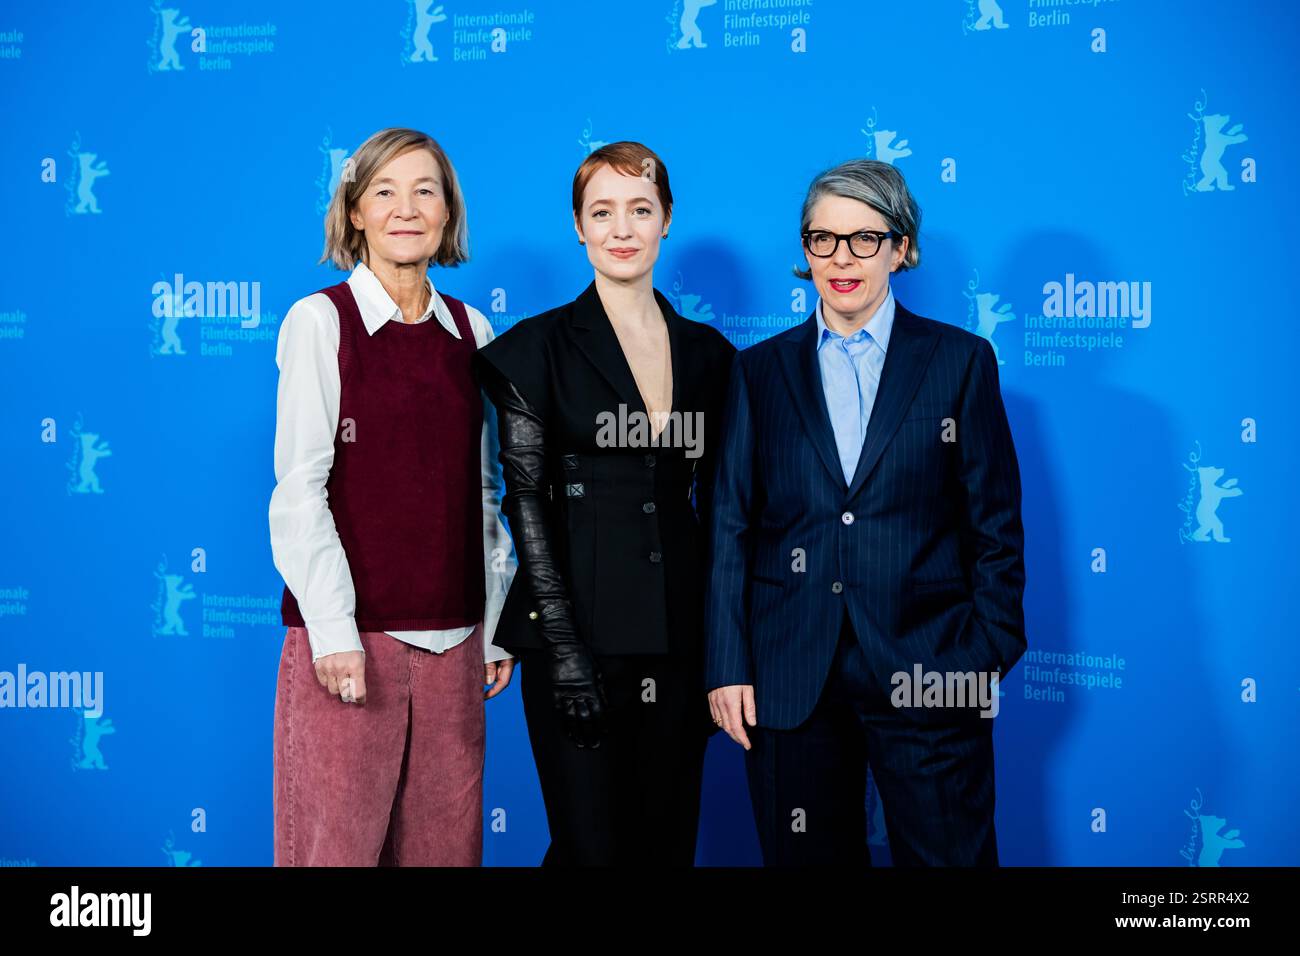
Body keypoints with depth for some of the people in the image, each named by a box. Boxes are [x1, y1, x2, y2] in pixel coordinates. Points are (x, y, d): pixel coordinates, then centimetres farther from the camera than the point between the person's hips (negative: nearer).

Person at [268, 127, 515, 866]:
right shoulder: (320, 321, -3)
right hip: (349, 634, -4)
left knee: (444, 839, 7)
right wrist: (334, 631, -14)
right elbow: (299, 487, -7)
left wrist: (498, 623, 11)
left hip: (452, 636, 4)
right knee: (338, 838, -2)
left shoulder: (473, 332, 10)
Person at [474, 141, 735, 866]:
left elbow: (716, 502, 13)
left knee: (670, 840, 8)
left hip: (679, 637, 4)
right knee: (592, 845, -2)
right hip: (581, 634, -4)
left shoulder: (708, 352, 11)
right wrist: (563, 645, -14)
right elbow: (526, 500, -6)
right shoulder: (540, 348, -1)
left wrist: (722, 651, 7)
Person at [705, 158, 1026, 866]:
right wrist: (727, 667, 0)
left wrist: (990, 652, -2)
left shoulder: (961, 361, 5)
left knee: (949, 853, 2)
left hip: (928, 674, -1)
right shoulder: (759, 372, 9)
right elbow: (731, 529, 6)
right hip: (791, 680, 2)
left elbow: (996, 523, 4)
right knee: (805, 857, 8)